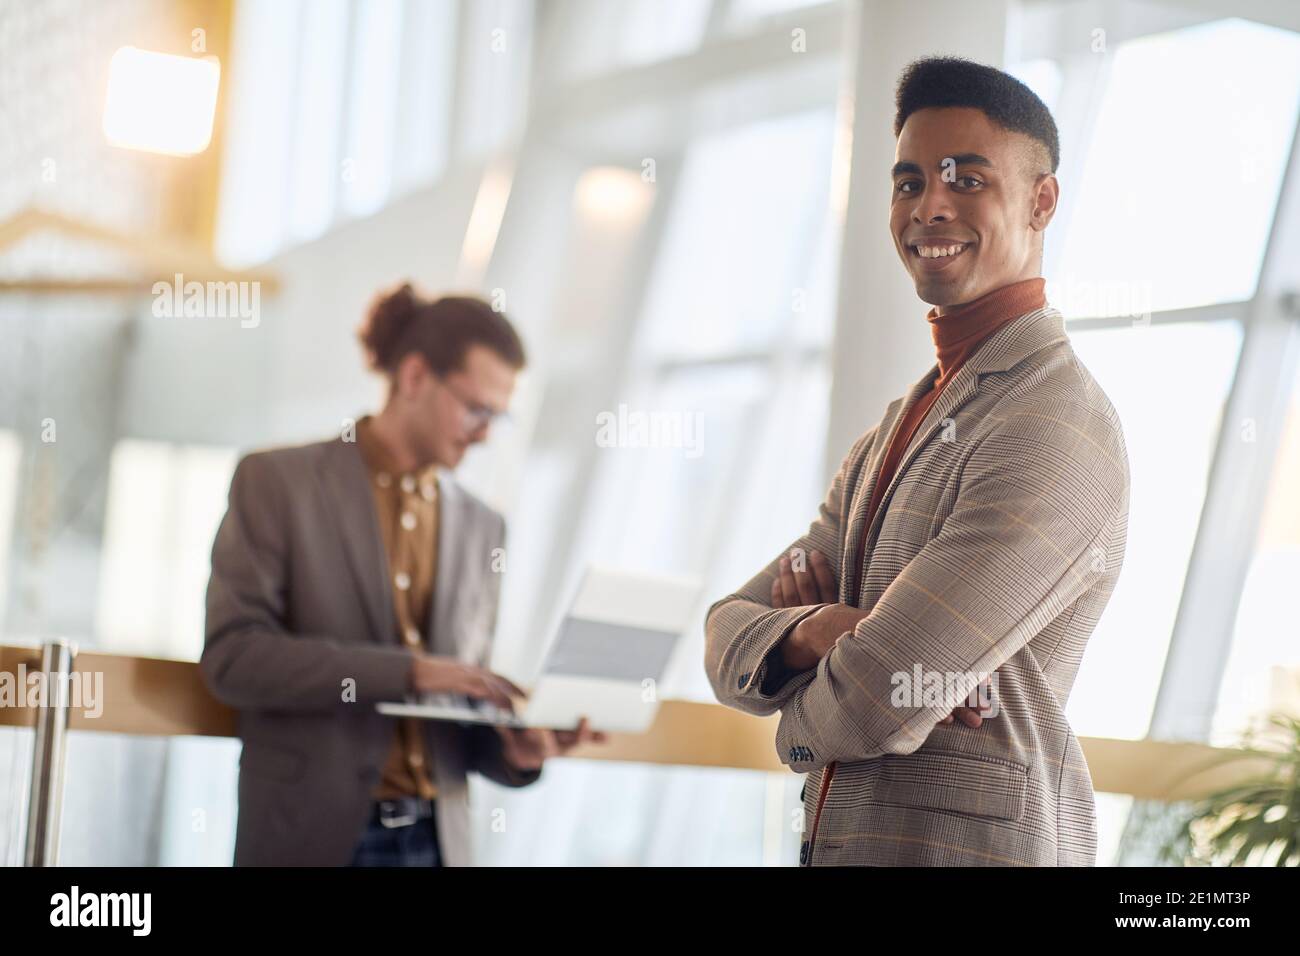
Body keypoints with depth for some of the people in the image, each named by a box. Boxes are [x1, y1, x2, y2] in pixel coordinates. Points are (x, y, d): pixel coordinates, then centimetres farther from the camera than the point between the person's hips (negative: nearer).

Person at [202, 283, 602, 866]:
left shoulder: (482, 529, 13)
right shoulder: (276, 483, 0)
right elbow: (231, 656, -11)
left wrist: (512, 750, -5)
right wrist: (407, 670, -18)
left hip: (436, 841, 4)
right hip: (312, 840, -4)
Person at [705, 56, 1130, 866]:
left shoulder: (1056, 428, -18)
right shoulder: (898, 430, 11)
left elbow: (876, 707, -23)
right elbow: (729, 639, 5)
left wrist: (801, 721, -1)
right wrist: (812, 632, -17)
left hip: (970, 843, -8)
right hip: (842, 838, 8)